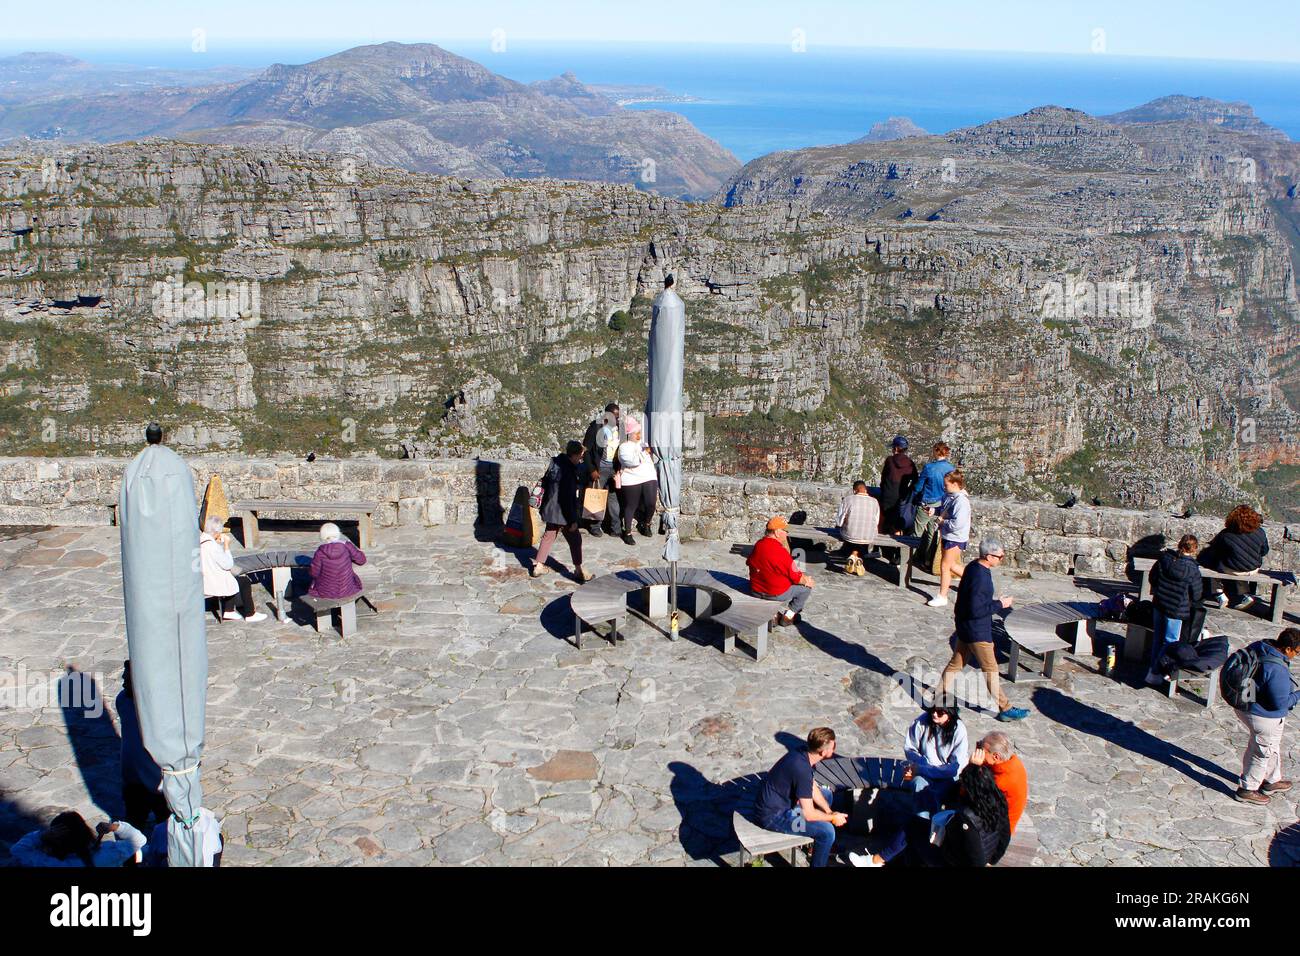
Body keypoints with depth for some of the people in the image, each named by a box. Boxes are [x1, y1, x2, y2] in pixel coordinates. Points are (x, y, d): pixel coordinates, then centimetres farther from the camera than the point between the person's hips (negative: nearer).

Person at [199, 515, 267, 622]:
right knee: (244, 581, 9)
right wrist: (226, 545, -13)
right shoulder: (212, 546, -27)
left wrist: (219, 544, 5)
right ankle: (250, 614, 19)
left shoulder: (199, 540, 1)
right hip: (213, 585, -9)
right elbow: (228, 565, -19)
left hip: (203, 583, 9)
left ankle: (228, 612, 32)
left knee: (231, 578, 31)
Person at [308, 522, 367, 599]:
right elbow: (362, 560, -8)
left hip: (326, 592, -1)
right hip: (346, 590, 1)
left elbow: (314, 573, -11)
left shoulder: (320, 553, -22)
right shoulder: (347, 546, -19)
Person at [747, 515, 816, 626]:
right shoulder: (781, 552, -26)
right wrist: (807, 580, 6)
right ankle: (788, 616, 20)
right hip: (777, 594, -7)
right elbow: (796, 577, -17)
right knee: (807, 587, 14)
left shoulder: (757, 545, -7)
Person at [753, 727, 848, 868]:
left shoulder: (802, 754, -3)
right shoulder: (802, 770, -30)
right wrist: (833, 818, -9)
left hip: (781, 802, 10)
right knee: (827, 830, -19)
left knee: (826, 794, 20)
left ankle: (819, 846, 33)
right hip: (772, 816, -10)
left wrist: (829, 812, 1)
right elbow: (809, 814, -25)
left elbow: (813, 789, 12)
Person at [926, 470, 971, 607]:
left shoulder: (961, 501, -25)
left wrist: (943, 521, -17)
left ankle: (942, 597, 11)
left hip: (955, 539, -10)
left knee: (945, 566, -1)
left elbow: (957, 524, -31)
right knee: (950, 565, 22)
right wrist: (934, 511, 4)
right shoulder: (948, 496, 2)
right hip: (946, 536, 10)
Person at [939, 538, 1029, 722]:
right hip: (977, 631, -9)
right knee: (990, 669, 3)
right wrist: (999, 604, -20)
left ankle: (943, 697, 25)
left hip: (966, 626, 9)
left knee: (957, 662, 17)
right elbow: (976, 610, -27)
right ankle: (1005, 709, 13)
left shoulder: (973, 568, 3)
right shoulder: (980, 577, -28)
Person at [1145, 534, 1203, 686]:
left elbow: (1152, 577, 8)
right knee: (1170, 642, 4)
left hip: (1158, 604, 5)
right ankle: (1154, 673, 2)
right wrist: (1192, 606, 11)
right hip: (1176, 610, -5)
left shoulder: (1165, 558, -5)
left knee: (1157, 637, 20)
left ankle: (1153, 666, 30)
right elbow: (1196, 594, -9)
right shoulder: (1192, 569, -17)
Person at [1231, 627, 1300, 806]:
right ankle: (1246, 790, 27)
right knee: (1264, 752, 13)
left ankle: (1272, 781, 46)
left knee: (1272, 747, 28)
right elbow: (1280, 703, -25)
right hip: (1264, 717, -9)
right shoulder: (1277, 670, -33)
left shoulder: (1258, 647, -7)